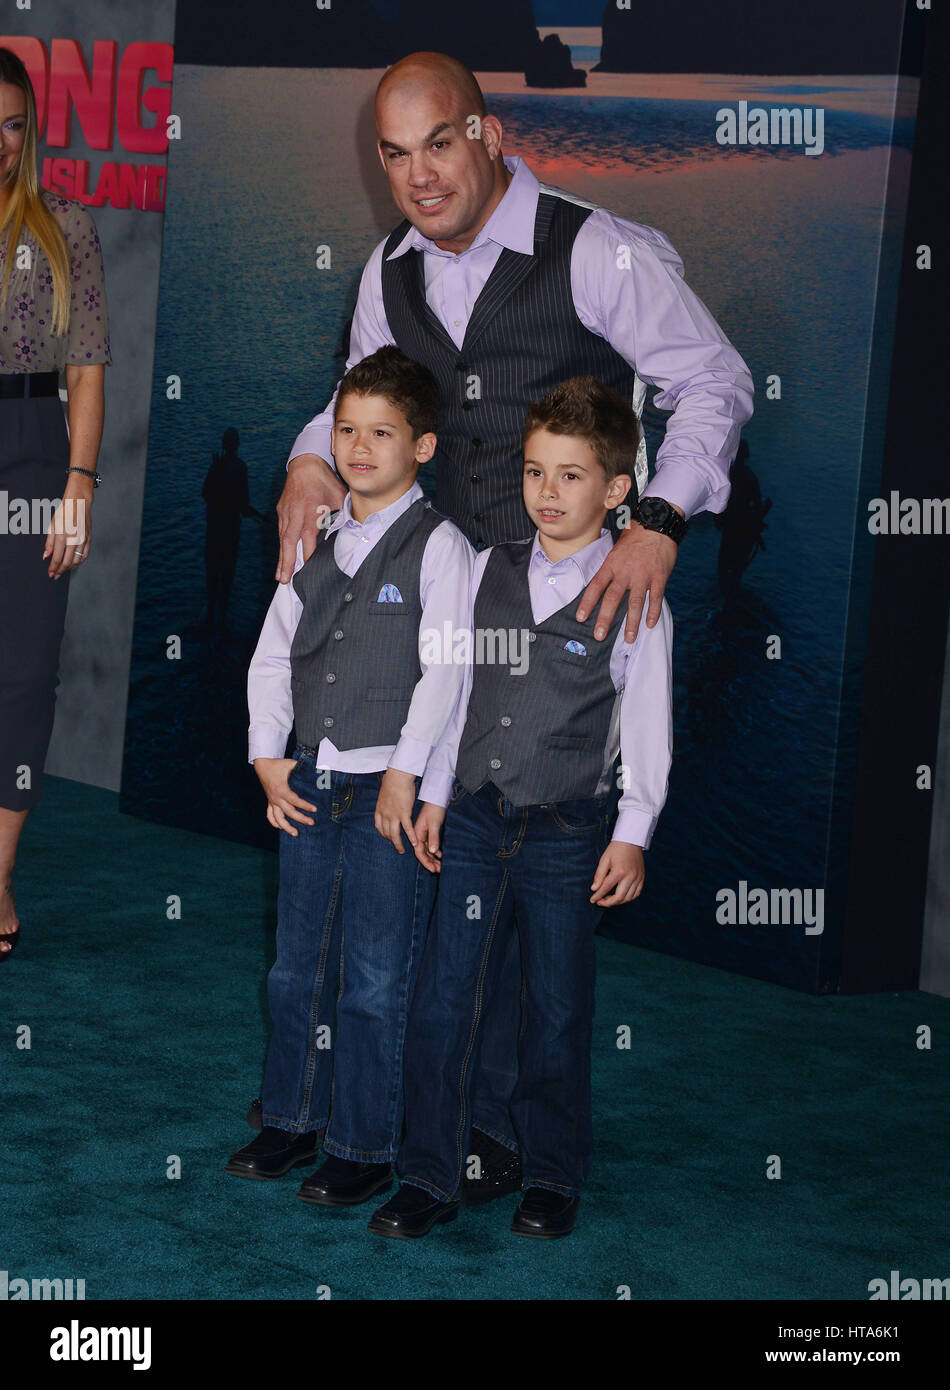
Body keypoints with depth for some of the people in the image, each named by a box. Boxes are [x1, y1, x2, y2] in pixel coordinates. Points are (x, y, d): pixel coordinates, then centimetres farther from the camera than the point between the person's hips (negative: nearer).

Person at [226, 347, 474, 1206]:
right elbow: (273, 656, 13)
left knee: (377, 983, 0)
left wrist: (405, 774, -15)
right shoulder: (317, 545, 11)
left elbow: (445, 669, -12)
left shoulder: (438, 546, -7)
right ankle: (292, 1120, 29)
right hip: (309, 785, 6)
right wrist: (268, 757, 4)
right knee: (296, 968, 14)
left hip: (392, 790, -6)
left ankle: (365, 1148, 12)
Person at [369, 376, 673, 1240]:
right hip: (476, 819, 3)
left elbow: (648, 725, -4)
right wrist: (435, 794, 11)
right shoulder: (490, 570, 6)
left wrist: (633, 834, -7)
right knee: (443, 1005, 2)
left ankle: (553, 1181, 23)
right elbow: (459, 688, 12)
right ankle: (429, 1181, 13)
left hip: (567, 831, -3)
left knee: (557, 1015, 7)